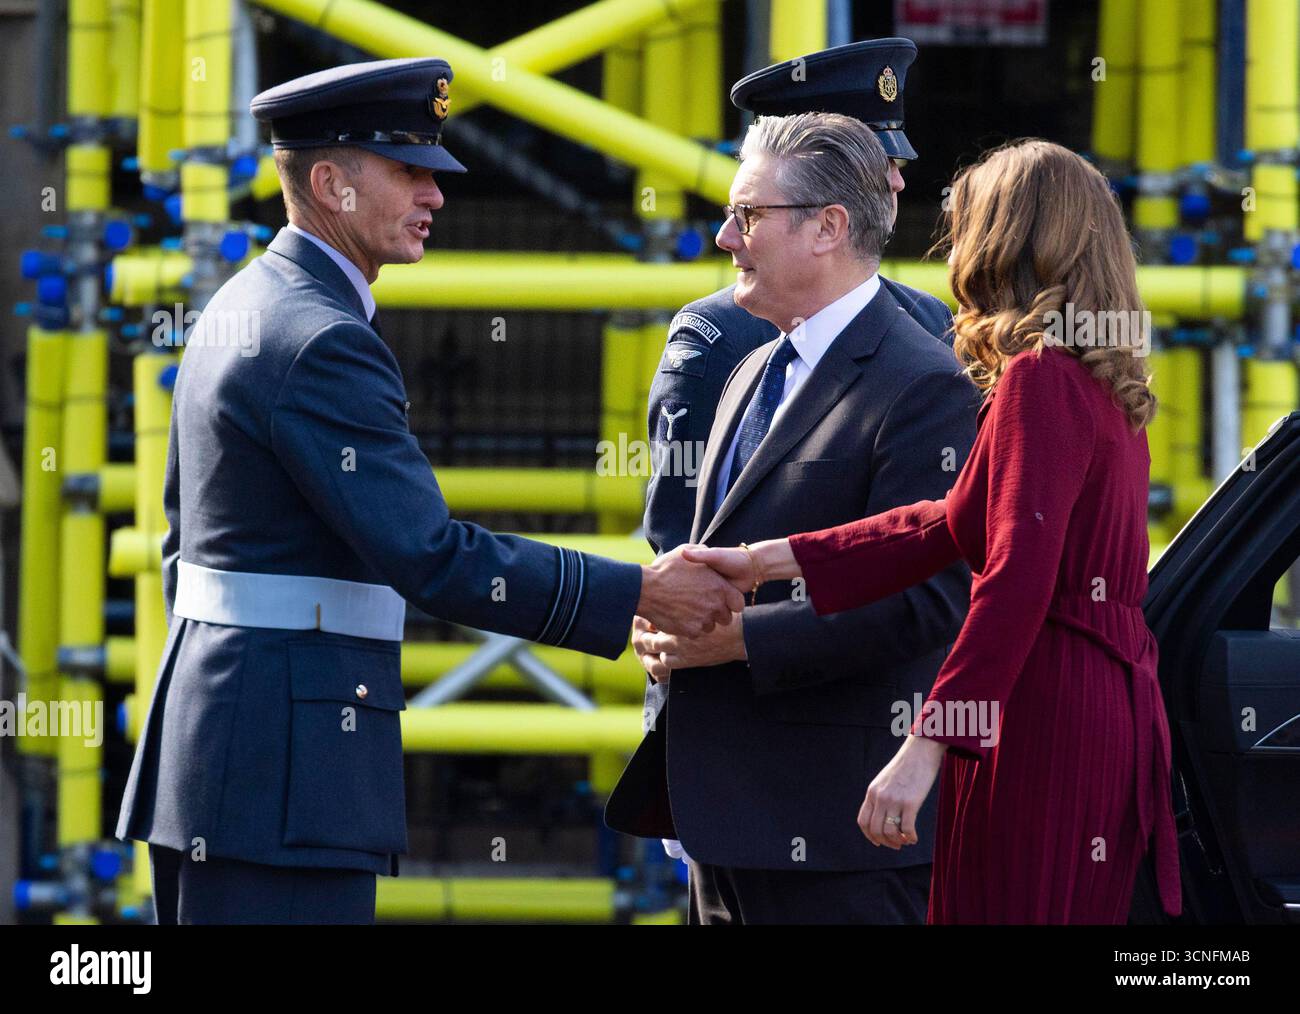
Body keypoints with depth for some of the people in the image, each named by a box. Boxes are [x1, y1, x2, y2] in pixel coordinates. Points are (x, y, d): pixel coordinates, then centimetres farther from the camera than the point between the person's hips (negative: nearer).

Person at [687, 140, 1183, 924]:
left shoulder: (1040, 380, -12)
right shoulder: (1103, 386, 16)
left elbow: (1017, 580, -22)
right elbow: (957, 525, 16)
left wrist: (925, 747, -26)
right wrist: (764, 562, 16)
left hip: (1046, 710, -9)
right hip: (1114, 705, 9)